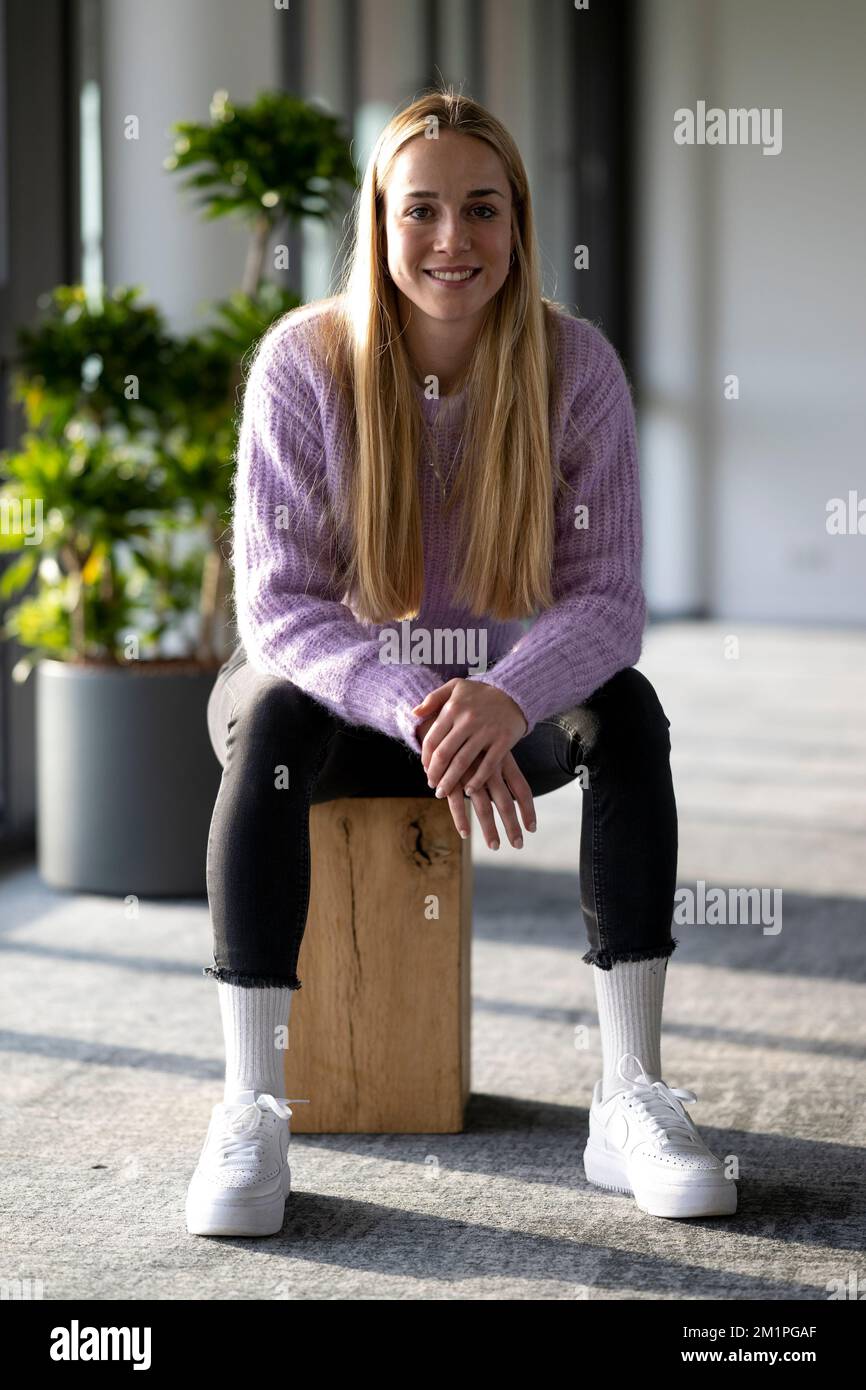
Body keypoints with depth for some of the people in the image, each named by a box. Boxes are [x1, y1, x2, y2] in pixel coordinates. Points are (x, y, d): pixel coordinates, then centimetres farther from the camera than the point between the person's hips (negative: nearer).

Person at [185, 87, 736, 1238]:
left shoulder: (575, 364, -13)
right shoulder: (305, 359, -17)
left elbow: (607, 598, -17)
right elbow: (277, 603, -21)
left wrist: (505, 700, -39)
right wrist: (417, 706, -39)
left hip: (504, 695, 2)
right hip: (337, 685, -1)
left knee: (628, 712, -28)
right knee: (271, 722, -35)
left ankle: (631, 1099, -25)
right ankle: (250, 1115, -33)